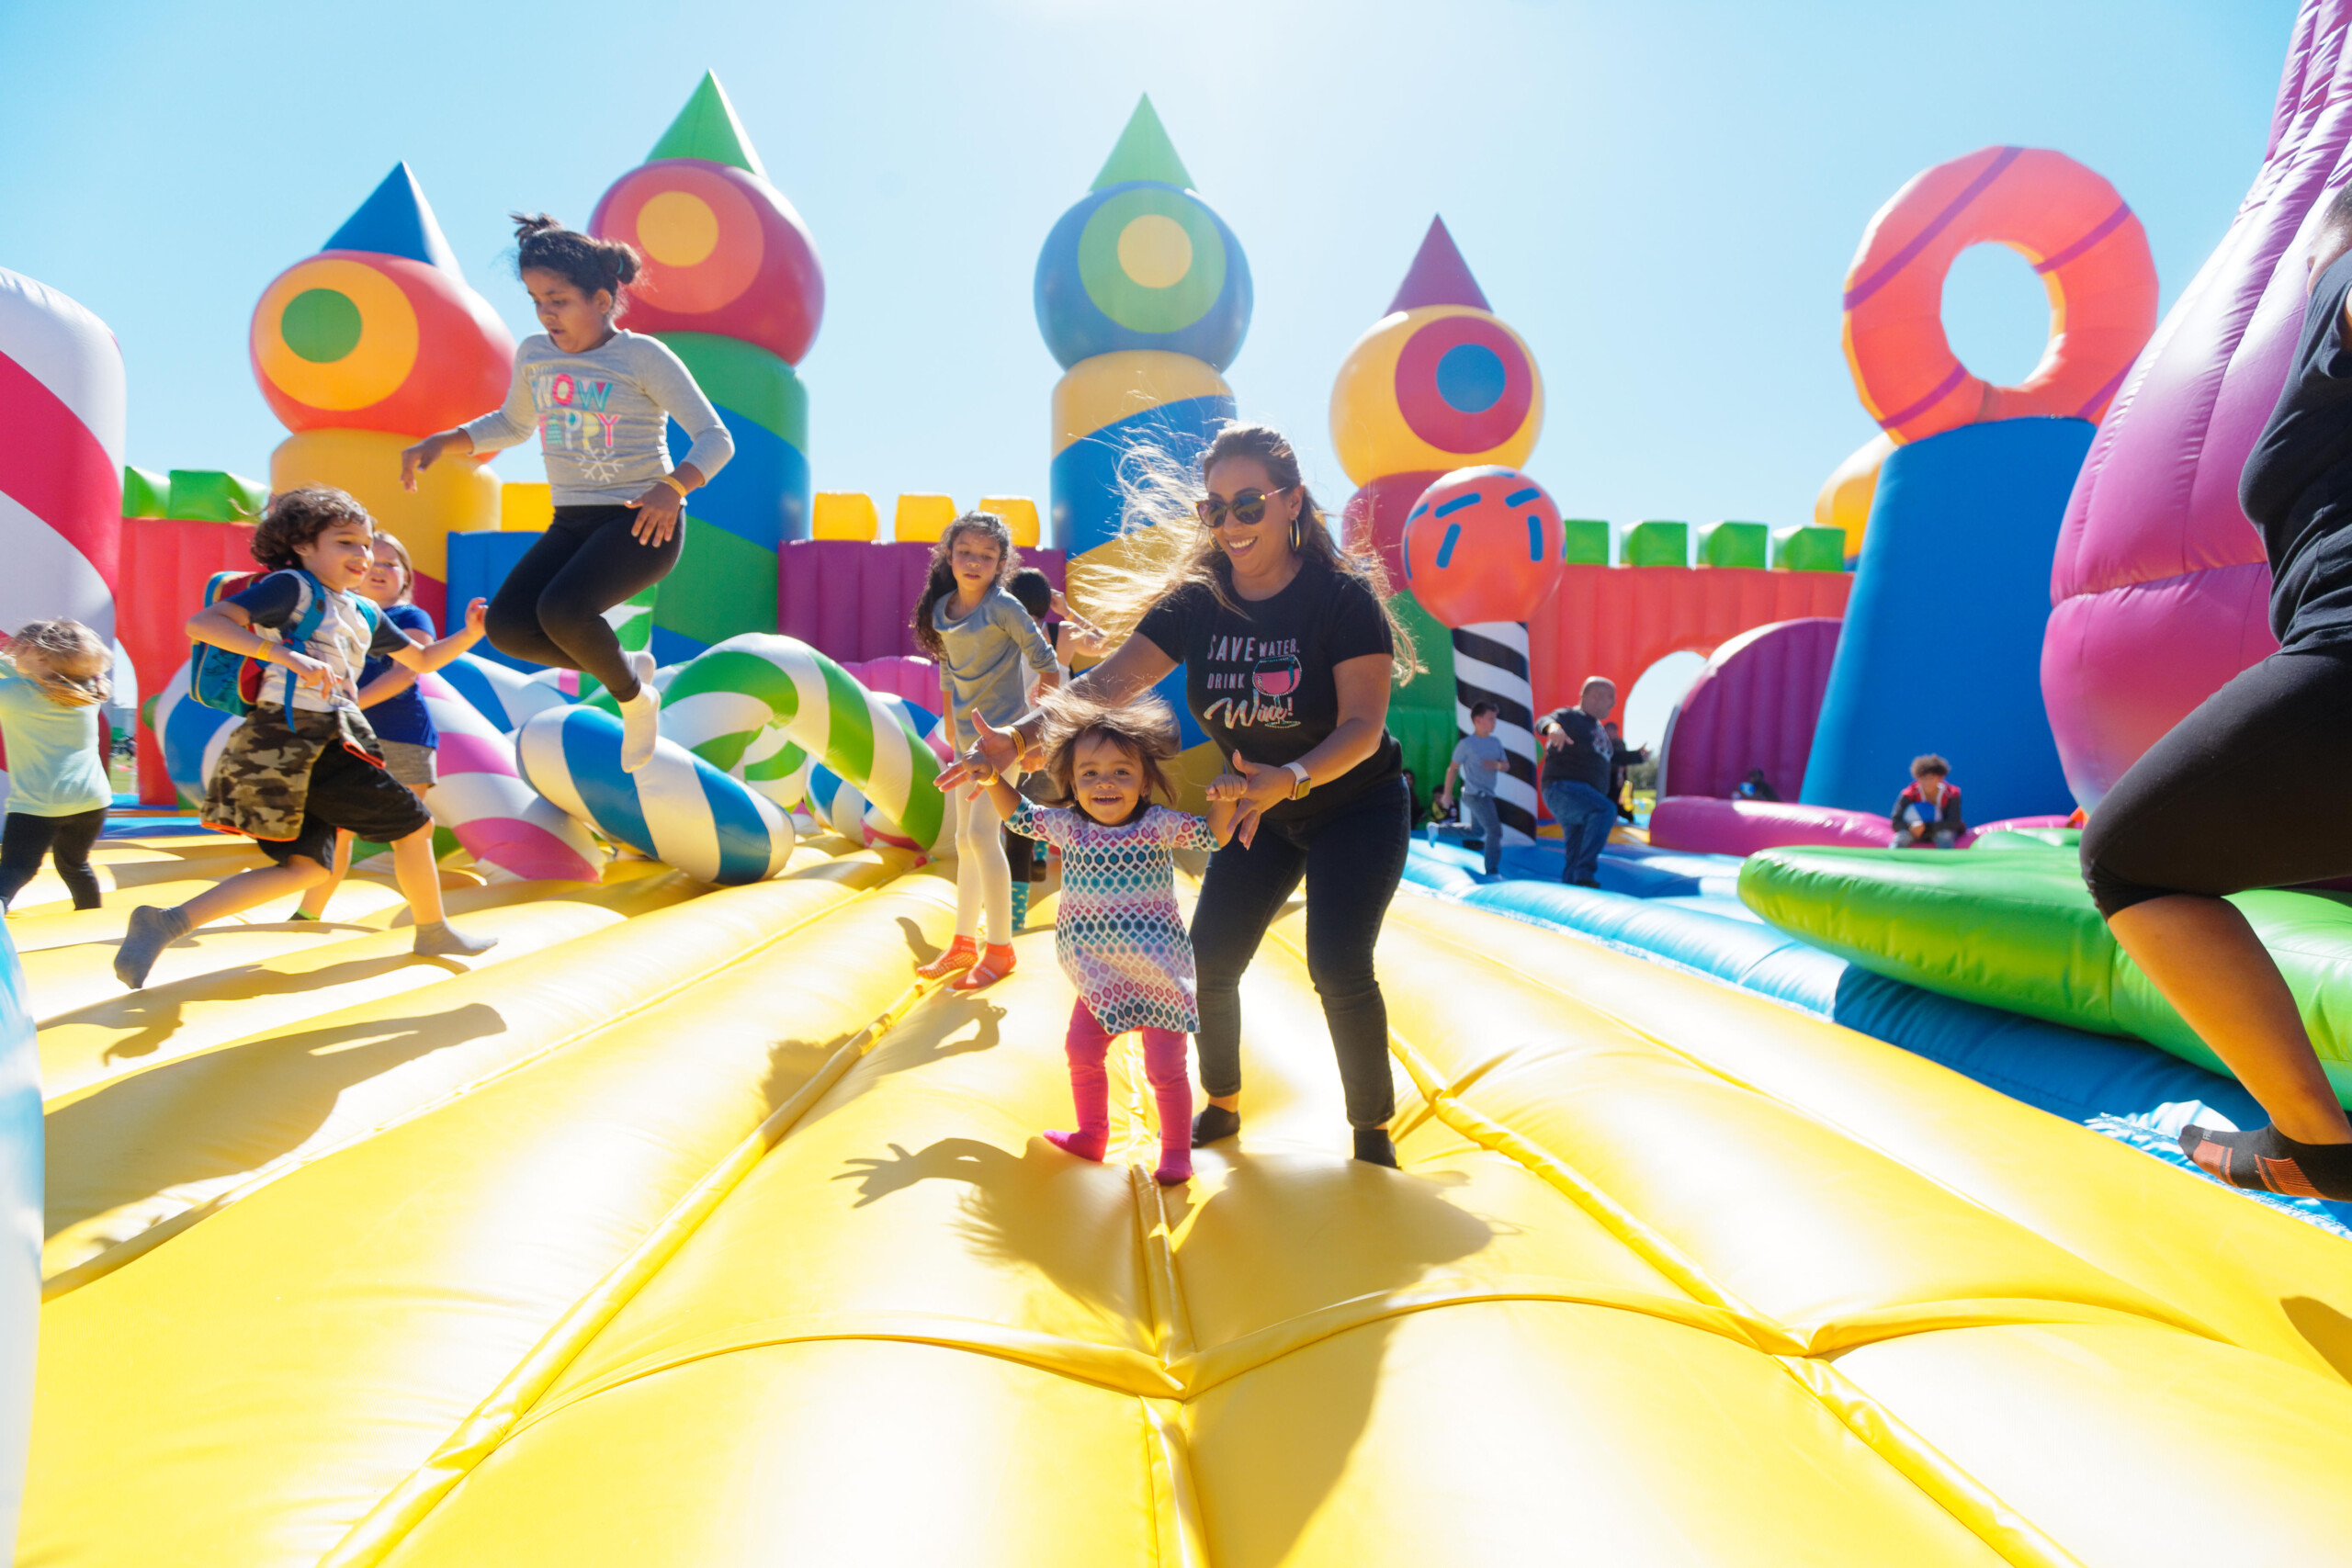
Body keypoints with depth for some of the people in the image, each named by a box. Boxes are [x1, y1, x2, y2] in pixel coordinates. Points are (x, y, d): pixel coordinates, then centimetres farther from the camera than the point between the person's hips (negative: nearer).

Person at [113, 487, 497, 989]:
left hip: (322, 746, 9)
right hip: (294, 738, -9)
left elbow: (422, 660, 32)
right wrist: (286, 655, -24)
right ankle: (432, 931, 16)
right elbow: (202, 624, -12)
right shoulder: (293, 587, -2)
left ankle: (168, 923, 0)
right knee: (412, 824, 1)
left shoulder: (363, 614, 22)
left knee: (306, 866, 6)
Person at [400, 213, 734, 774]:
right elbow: (512, 424, 28)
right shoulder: (534, 355, 9)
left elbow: (715, 439, -12)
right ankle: (628, 666, 10)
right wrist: (440, 443, 12)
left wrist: (672, 487, -31)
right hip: (572, 522, 7)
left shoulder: (643, 356, -8)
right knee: (508, 626, -14)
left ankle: (635, 697, -1)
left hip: (641, 522, -6)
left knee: (561, 609, -30)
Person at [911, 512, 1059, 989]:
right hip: (968, 737, 7)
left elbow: (1046, 663, -10)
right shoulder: (941, 610, 5)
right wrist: (952, 725, 16)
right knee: (966, 840, 12)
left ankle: (1000, 948, -1)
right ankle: (964, 943, 23)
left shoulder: (1003, 606, -13)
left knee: (982, 832, -13)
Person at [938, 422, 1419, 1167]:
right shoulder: (1196, 602, -11)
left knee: (1339, 970, -17)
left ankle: (1373, 1129, 8)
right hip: (1261, 813, 4)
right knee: (1207, 965, -1)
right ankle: (1221, 1107, 25)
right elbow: (1108, 683, -18)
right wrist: (1019, 739, -34)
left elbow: (1363, 727, -28)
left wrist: (1287, 779, -46)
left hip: (1357, 807, -4)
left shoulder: (1344, 597, -22)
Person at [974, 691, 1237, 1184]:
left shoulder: (1159, 825, -12)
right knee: (1081, 1051, 14)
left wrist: (1227, 792, -31)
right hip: (1100, 977, 5)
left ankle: (1176, 1152, 19)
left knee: (1164, 1068, 0)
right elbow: (1017, 814, 11)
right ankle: (1091, 1135, 36)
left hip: (1157, 973, -4)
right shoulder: (1067, 826, -1)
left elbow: (1213, 834, -15)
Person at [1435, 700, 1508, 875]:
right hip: (1476, 794, -8)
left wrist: (1497, 765, -15)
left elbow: (1506, 766, 9)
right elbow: (1453, 768, -6)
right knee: (1495, 831, -13)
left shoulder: (1495, 742, 9)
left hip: (1486, 795, 8)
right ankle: (1492, 872, -6)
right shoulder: (1466, 744, -11)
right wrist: (1447, 794, -4)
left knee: (1477, 832, 21)